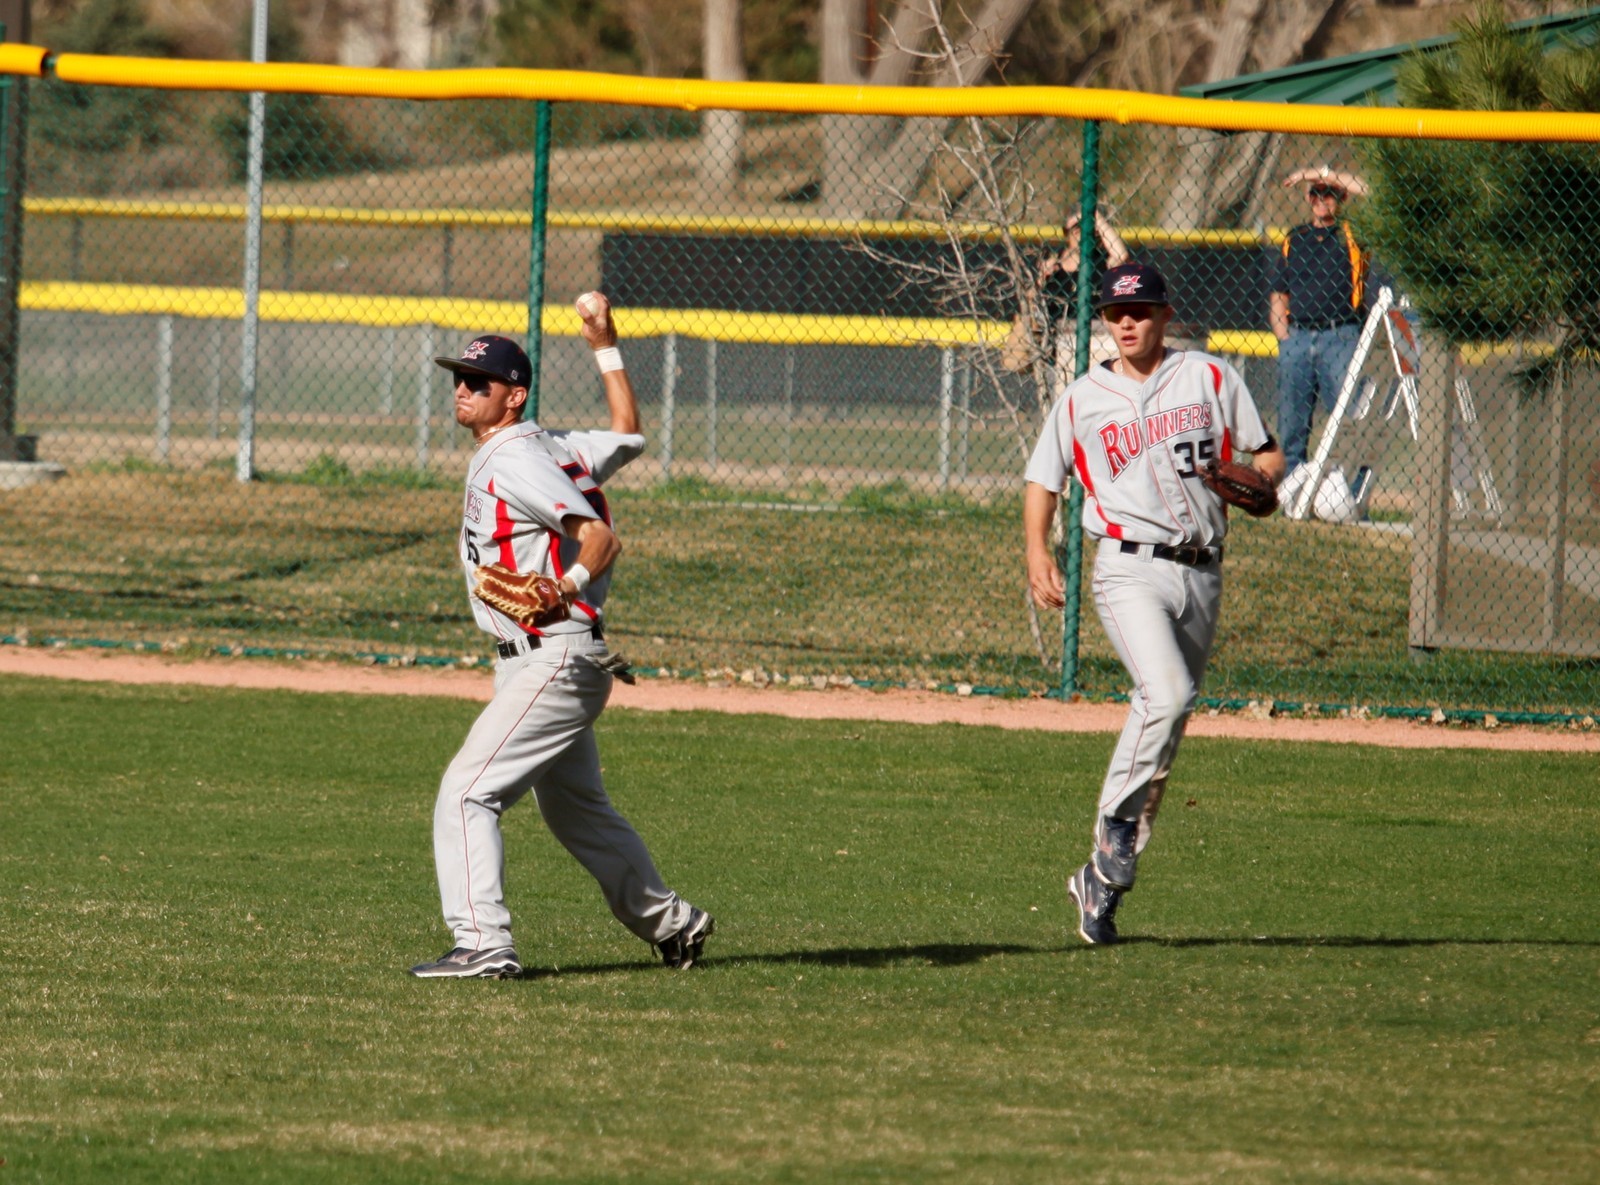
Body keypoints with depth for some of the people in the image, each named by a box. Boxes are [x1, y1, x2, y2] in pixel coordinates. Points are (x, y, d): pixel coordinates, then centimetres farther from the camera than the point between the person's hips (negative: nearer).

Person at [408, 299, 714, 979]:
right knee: (574, 808, 23)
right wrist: (605, 349, 28)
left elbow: (601, 536, -22)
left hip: (556, 660, -11)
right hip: (544, 661, 11)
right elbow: (628, 436, 25)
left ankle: (483, 943, -23)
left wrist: (570, 584, -35)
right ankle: (669, 923, 34)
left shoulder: (516, 459, -16)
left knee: (467, 793, -16)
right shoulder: (549, 449, 11)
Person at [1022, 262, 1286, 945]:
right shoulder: (1082, 400, 8)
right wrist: (1037, 552, -3)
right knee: (1167, 695, -28)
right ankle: (1117, 821, -12)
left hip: (1201, 574, 3)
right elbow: (1043, 480, 14)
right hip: (1129, 568, -3)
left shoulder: (1210, 379, 9)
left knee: (1164, 724, 5)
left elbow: (1267, 455, 14)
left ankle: (1103, 879, 13)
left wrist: (1253, 479, -10)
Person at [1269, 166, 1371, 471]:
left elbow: (1362, 189, -8)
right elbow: (1278, 296, 18)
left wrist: (1322, 174, -2)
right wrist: (1284, 338, 5)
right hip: (1297, 338, 4)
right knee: (1292, 424, 4)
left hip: (1339, 337, -4)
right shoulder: (1294, 239, 18)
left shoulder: (1352, 235, 8)